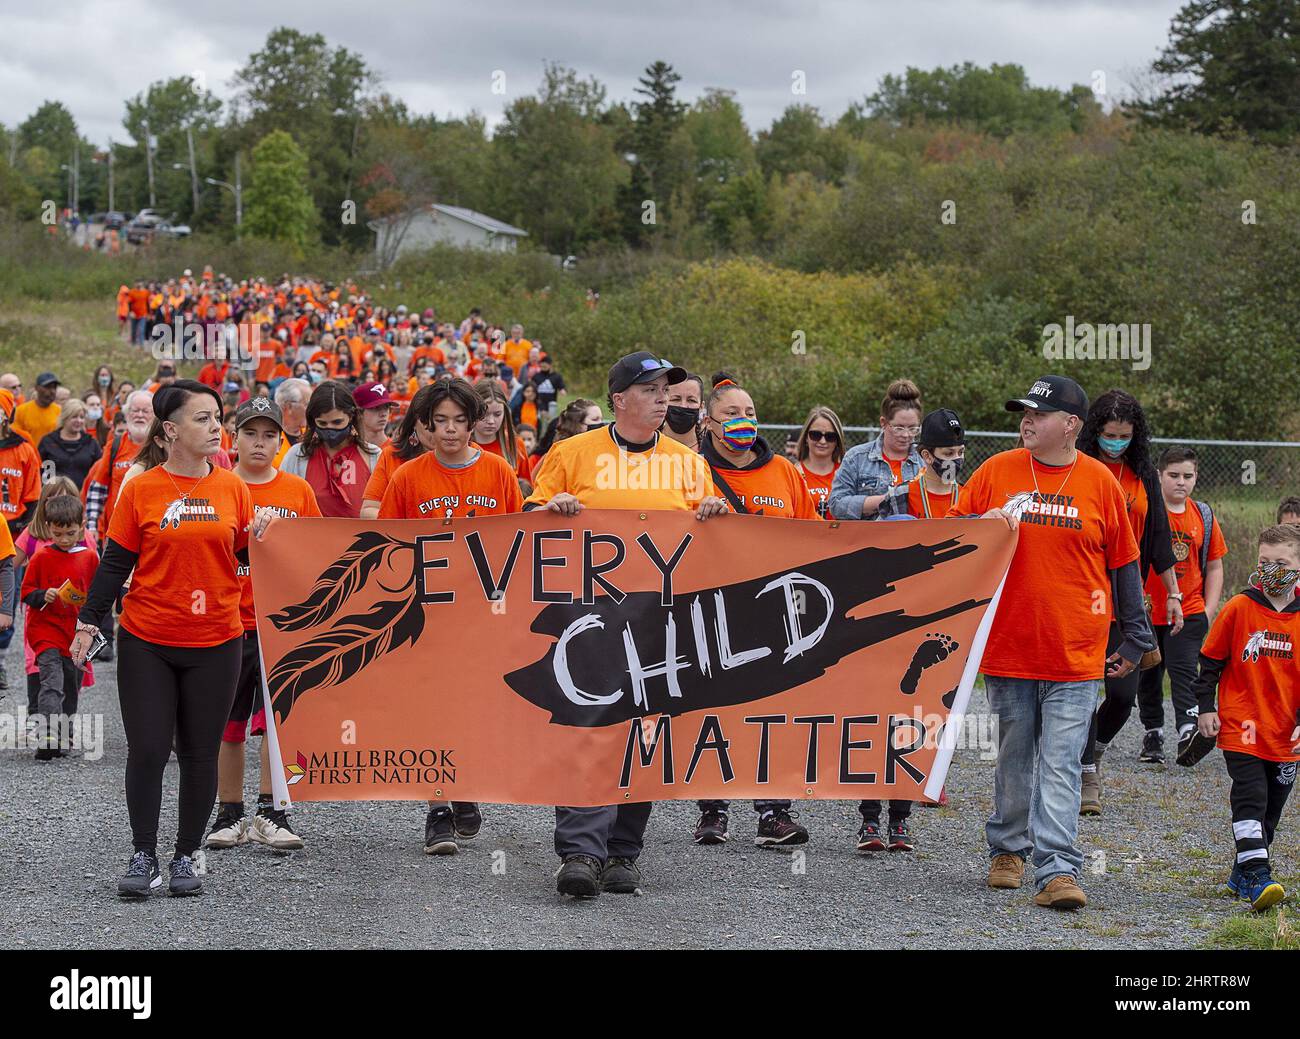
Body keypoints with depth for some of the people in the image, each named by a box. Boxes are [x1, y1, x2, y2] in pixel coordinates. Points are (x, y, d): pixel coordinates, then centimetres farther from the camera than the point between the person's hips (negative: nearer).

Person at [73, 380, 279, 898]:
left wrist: (260, 536, -8)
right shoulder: (140, 490, -3)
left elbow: (247, 559, 12)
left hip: (215, 642, 2)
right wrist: (88, 622, -3)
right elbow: (115, 562, 1)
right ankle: (143, 856, 10)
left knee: (199, 754, 6)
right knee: (147, 750, -2)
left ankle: (186, 857, 18)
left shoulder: (232, 487, 4)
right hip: (146, 642, -2)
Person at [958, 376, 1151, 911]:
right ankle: (1007, 851, 29)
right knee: (1014, 759, 13)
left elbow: (1123, 563, 8)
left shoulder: (1100, 483, 1)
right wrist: (984, 524, -13)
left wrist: (1134, 639, 11)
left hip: (1076, 654, -2)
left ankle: (1057, 871, -11)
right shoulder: (996, 471, 3)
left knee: (1061, 764, -7)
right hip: (1006, 646, 2)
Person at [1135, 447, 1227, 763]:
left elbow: (1214, 567, 12)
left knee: (1183, 670, -15)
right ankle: (1152, 737, 22)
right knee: (1148, 677, 9)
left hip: (1189, 612, 1)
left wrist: (1209, 611, 4)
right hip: (1147, 612, -1)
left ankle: (1188, 730, -24)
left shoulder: (1203, 516, 6)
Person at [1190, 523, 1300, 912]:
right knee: (1251, 800, -13)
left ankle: (1242, 874, 26)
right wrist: (1206, 708, 0)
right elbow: (1210, 661, 3)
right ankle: (1256, 877, -17)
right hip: (1240, 728, -3)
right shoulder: (1239, 608, -4)